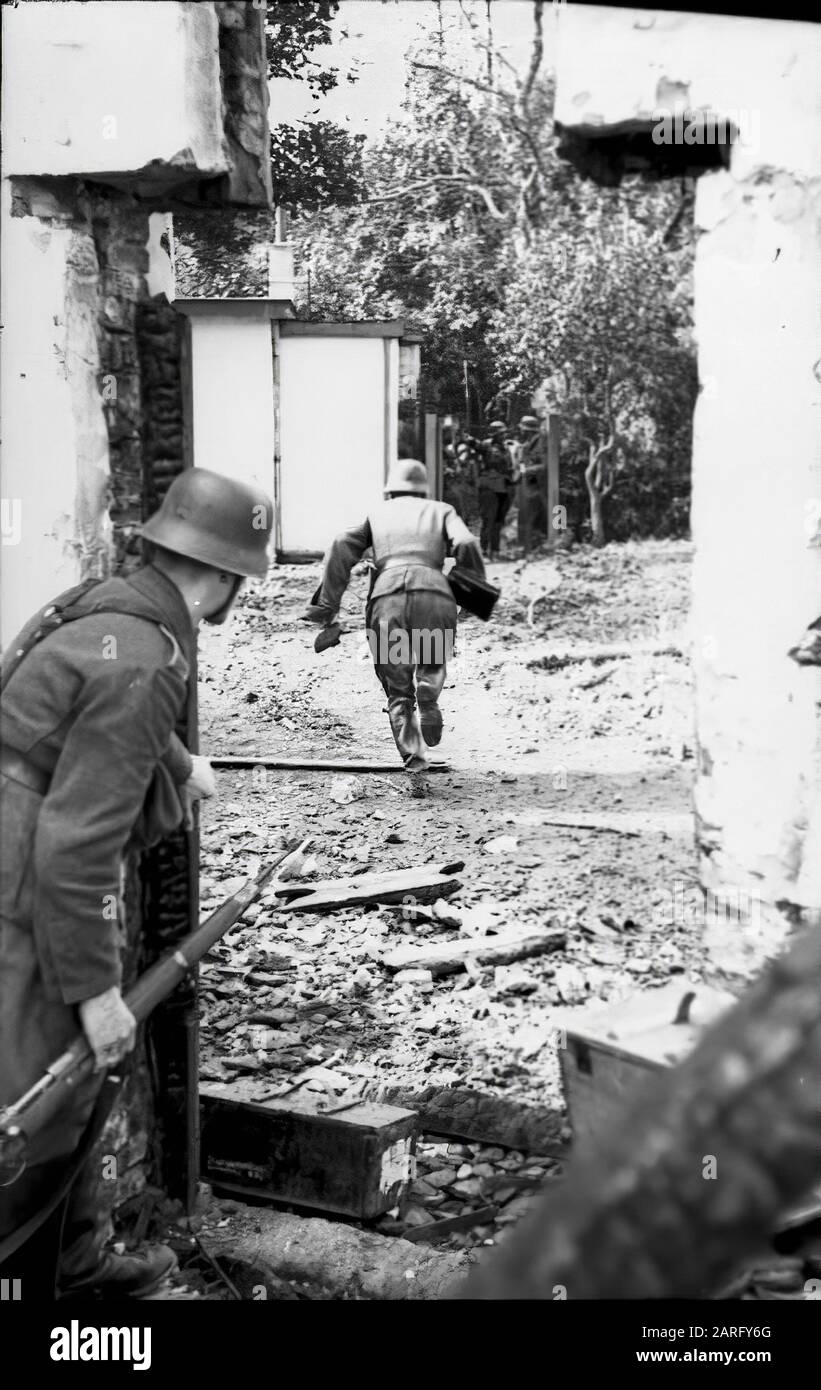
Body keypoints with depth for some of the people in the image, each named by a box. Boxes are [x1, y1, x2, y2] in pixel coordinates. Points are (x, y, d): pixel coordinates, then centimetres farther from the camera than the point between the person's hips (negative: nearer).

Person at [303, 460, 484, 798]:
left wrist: (326, 606, 8)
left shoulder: (377, 513, 26)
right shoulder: (441, 510, 25)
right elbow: (466, 545, 5)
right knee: (432, 666, 27)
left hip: (386, 600, 1)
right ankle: (428, 694, -7)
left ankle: (416, 770, -1)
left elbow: (342, 550, 10)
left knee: (398, 693, 11)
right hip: (434, 597, 0)